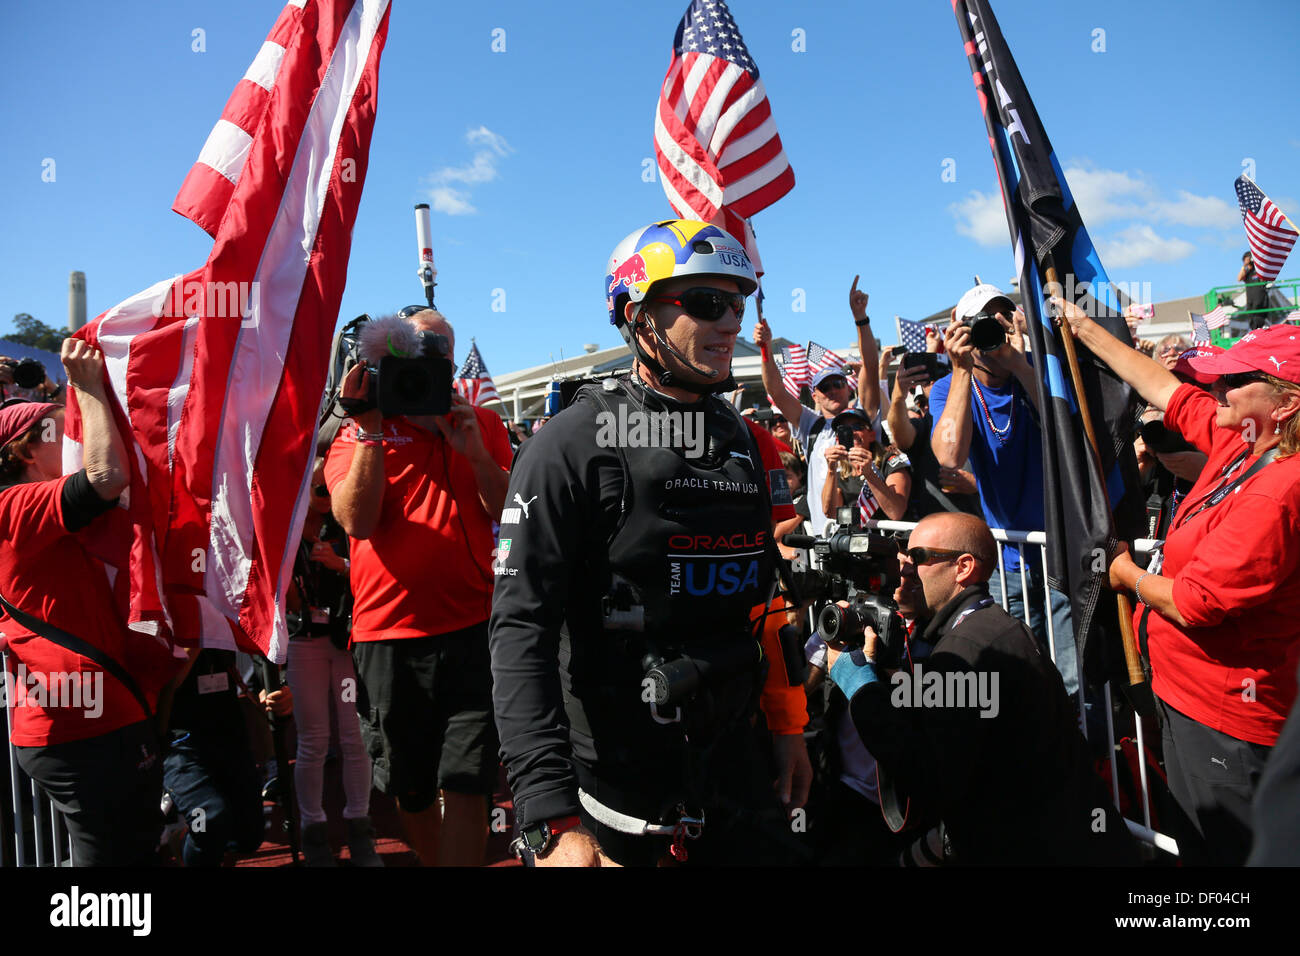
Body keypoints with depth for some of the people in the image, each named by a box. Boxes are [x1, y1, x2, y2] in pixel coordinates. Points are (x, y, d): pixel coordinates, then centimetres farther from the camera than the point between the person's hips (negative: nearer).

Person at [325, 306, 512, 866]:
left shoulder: (482, 424, 10)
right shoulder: (360, 432, 4)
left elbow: (511, 513, 2)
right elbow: (357, 520, -12)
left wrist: (475, 451, -12)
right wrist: (370, 429, -16)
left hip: (473, 628, 0)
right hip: (389, 631, 0)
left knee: (466, 787, -5)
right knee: (410, 787, 17)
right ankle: (432, 858, 40)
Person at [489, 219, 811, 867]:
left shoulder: (750, 446, 6)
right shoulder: (573, 444, -14)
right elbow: (522, 630, -20)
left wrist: (788, 727, 13)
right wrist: (553, 820, -26)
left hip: (732, 760, 6)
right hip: (611, 773, -5)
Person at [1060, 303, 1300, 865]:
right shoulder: (1242, 443, -1)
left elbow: (1193, 602, -26)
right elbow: (1168, 392, 11)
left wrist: (1128, 574, -6)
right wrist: (1085, 328, 16)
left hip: (1224, 726, -9)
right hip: (1187, 696, 9)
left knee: (1220, 853, 8)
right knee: (1195, 843, 25)